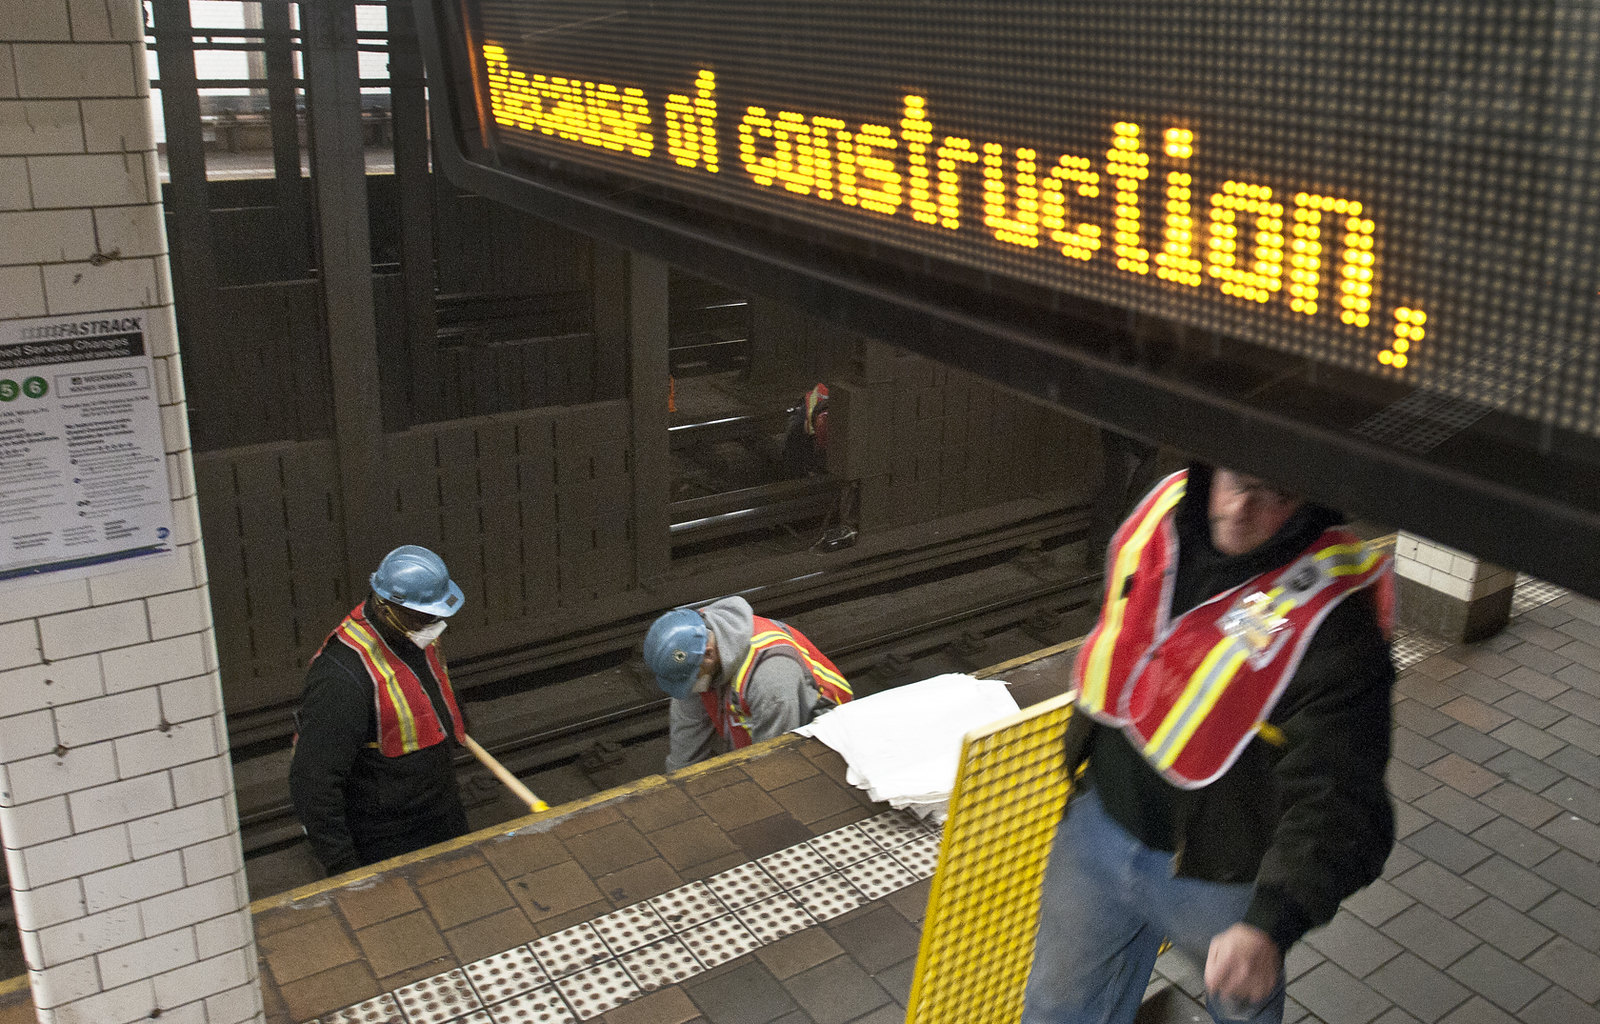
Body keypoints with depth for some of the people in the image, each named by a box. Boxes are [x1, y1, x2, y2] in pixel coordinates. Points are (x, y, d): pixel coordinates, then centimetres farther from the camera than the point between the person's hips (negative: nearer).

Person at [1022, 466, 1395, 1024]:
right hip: (1100, 826, 5)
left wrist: (1270, 926, -45)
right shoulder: (1164, 508, -10)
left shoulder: (1336, 624, -29)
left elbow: (1336, 806, -31)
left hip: (1221, 875, -4)